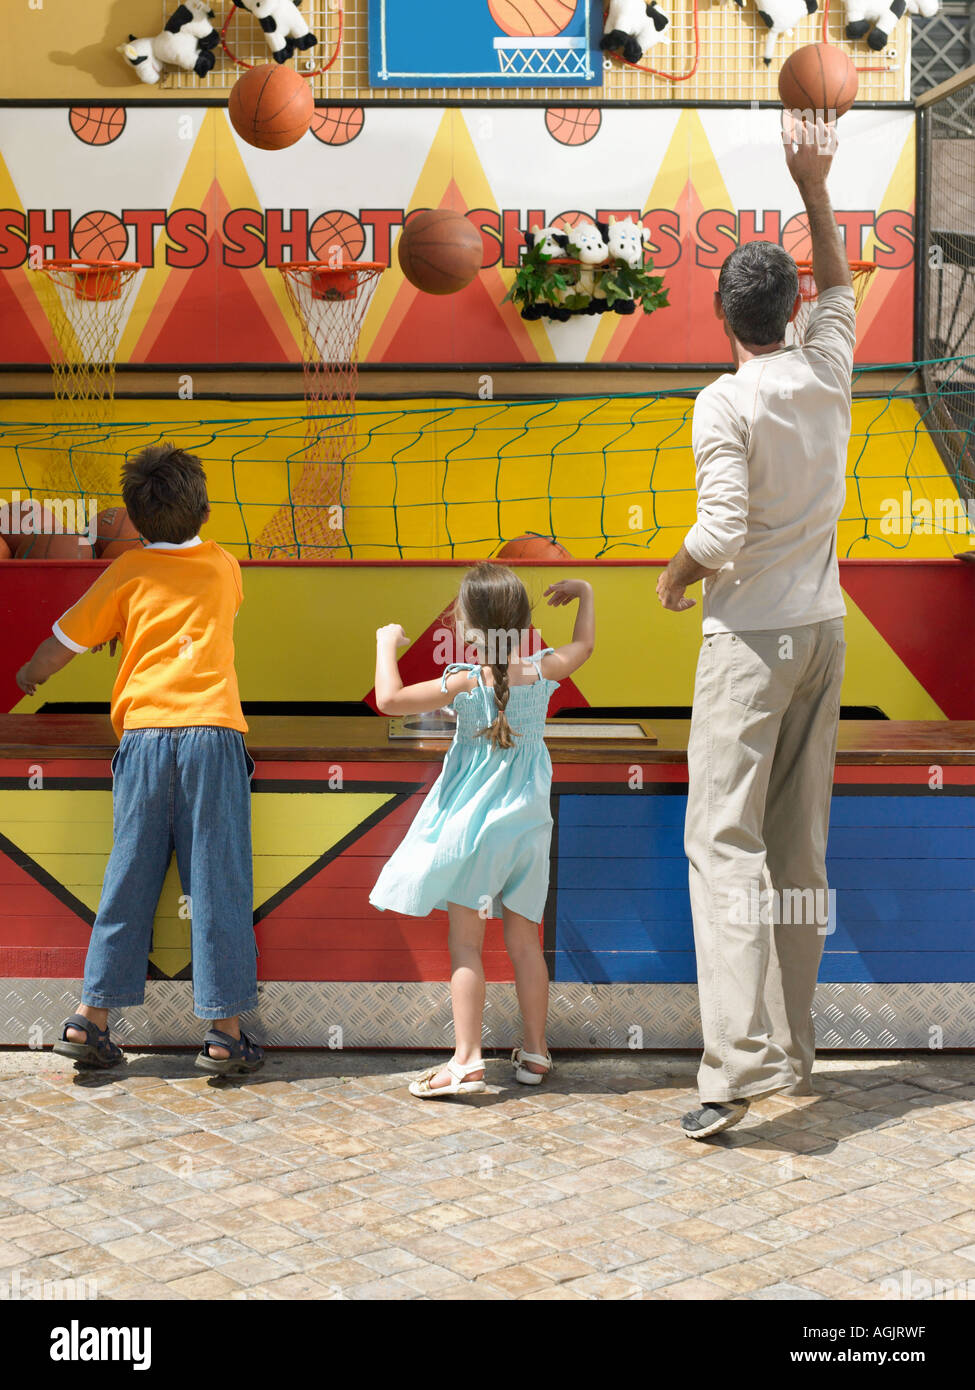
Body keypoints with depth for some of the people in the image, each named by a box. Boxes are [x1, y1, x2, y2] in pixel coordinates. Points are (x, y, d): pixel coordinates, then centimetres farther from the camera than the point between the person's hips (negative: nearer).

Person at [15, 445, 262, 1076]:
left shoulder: (129, 571, 10)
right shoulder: (224, 565, 15)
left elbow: (64, 642, 13)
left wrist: (29, 675, 32)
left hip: (143, 733, 1)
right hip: (212, 731, -1)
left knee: (129, 880, 7)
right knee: (219, 883, 0)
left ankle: (90, 1020, 11)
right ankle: (225, 1033, 0)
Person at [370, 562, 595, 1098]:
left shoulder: (465, 681, -16)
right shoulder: (543, 670, -3)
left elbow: (389, 698, -18)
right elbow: (584, 645, 19)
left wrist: (387, 644, -3)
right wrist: (583, 592, 32)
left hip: (473, 823, -4)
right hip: (527, 823, 5)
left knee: (465, 942, -1)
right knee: (524, 939, 14)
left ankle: (466, 1059, -5)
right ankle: (534, 1051, 22)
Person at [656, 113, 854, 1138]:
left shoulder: (727, 403, -13)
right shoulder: (827, 374, 5)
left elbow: (722, 537, -20)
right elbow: (838, 290, 26)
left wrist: (673, 576, 0)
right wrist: (813, 189, 26)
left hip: (751, 639, -6)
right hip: (824, 632, 7)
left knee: (724, 841, -8)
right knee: (800, 847, 11)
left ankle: (741, 1057, -18)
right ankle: (791, 1047, 18)